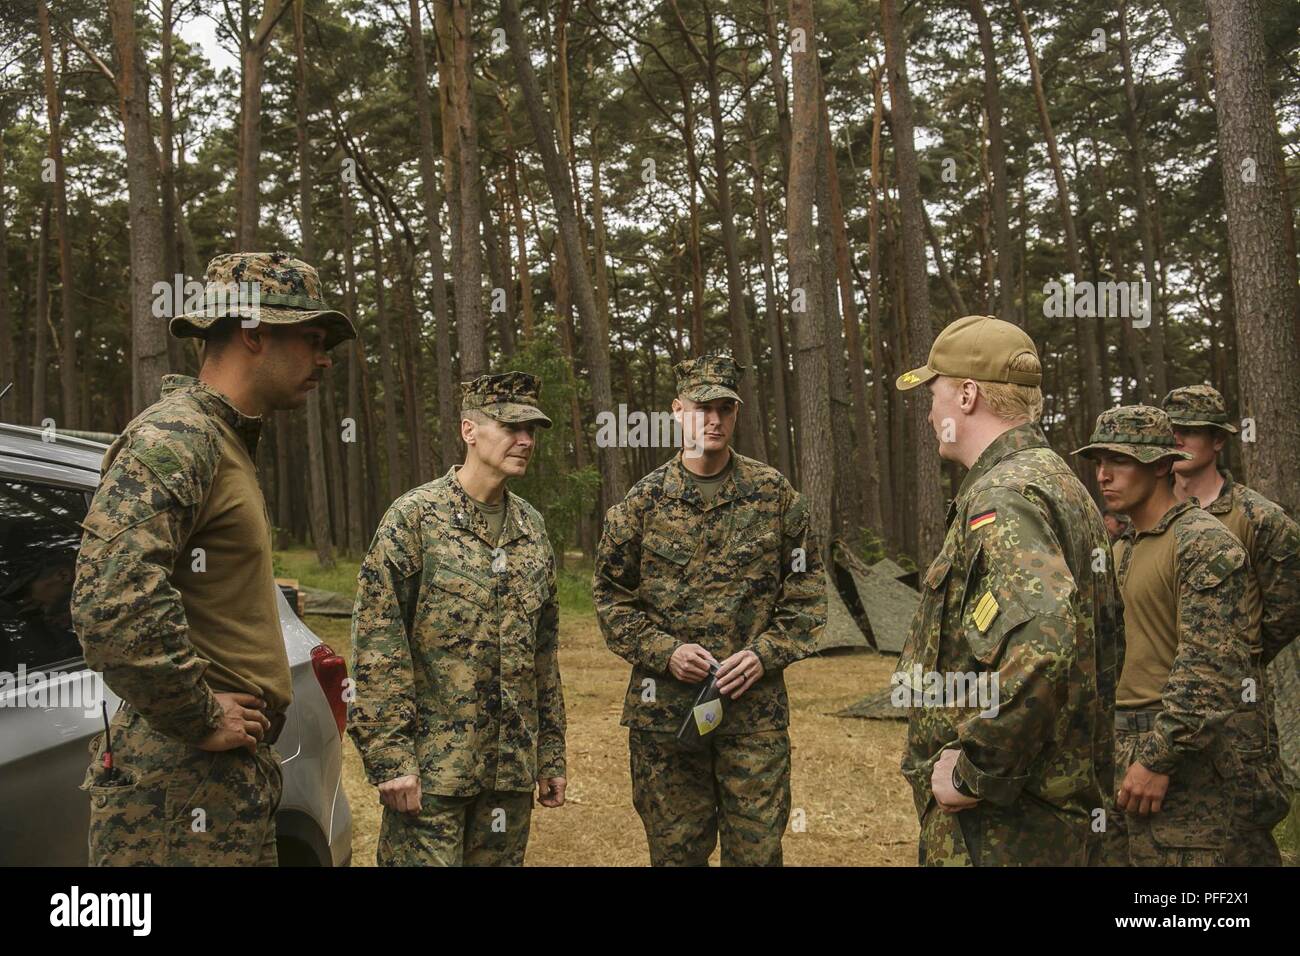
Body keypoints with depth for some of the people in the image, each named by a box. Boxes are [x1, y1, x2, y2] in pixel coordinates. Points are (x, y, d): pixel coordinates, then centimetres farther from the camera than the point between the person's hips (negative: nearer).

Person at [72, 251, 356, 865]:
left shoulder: (226, 443, 16)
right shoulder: (171, 440, -16)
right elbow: (110, 607, -30)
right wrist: (201, 717, -19)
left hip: (236, 779, 10)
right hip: (182, 789, -10)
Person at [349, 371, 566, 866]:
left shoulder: (532, 527, 10)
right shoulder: (414, 516, -8)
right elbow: (376, 645, -12)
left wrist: (551, 754, 13)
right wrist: (389, 757, -16)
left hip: (512, 767, 6)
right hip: (432, 767, -5)